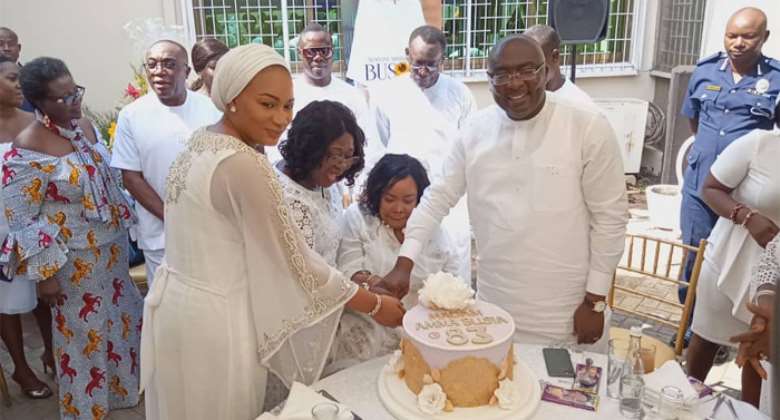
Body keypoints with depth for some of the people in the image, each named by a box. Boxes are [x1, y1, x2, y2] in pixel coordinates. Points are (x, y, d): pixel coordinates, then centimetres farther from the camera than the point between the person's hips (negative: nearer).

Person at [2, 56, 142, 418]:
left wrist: (123, 223, 15)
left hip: (113, 245, 7)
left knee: (122, 315, 22)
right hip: (75, 259, -7)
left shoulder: (84, 126, -1)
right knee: (85, 331, 11)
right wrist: (45, 274, -16)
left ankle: (124, 384, 46)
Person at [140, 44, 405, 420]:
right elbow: (293, 261, -19)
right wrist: (375, 304, -9)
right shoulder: (244, 166, -24)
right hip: (213, 319, -8)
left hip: (175, 302, 9)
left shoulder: (200, 142, 3)